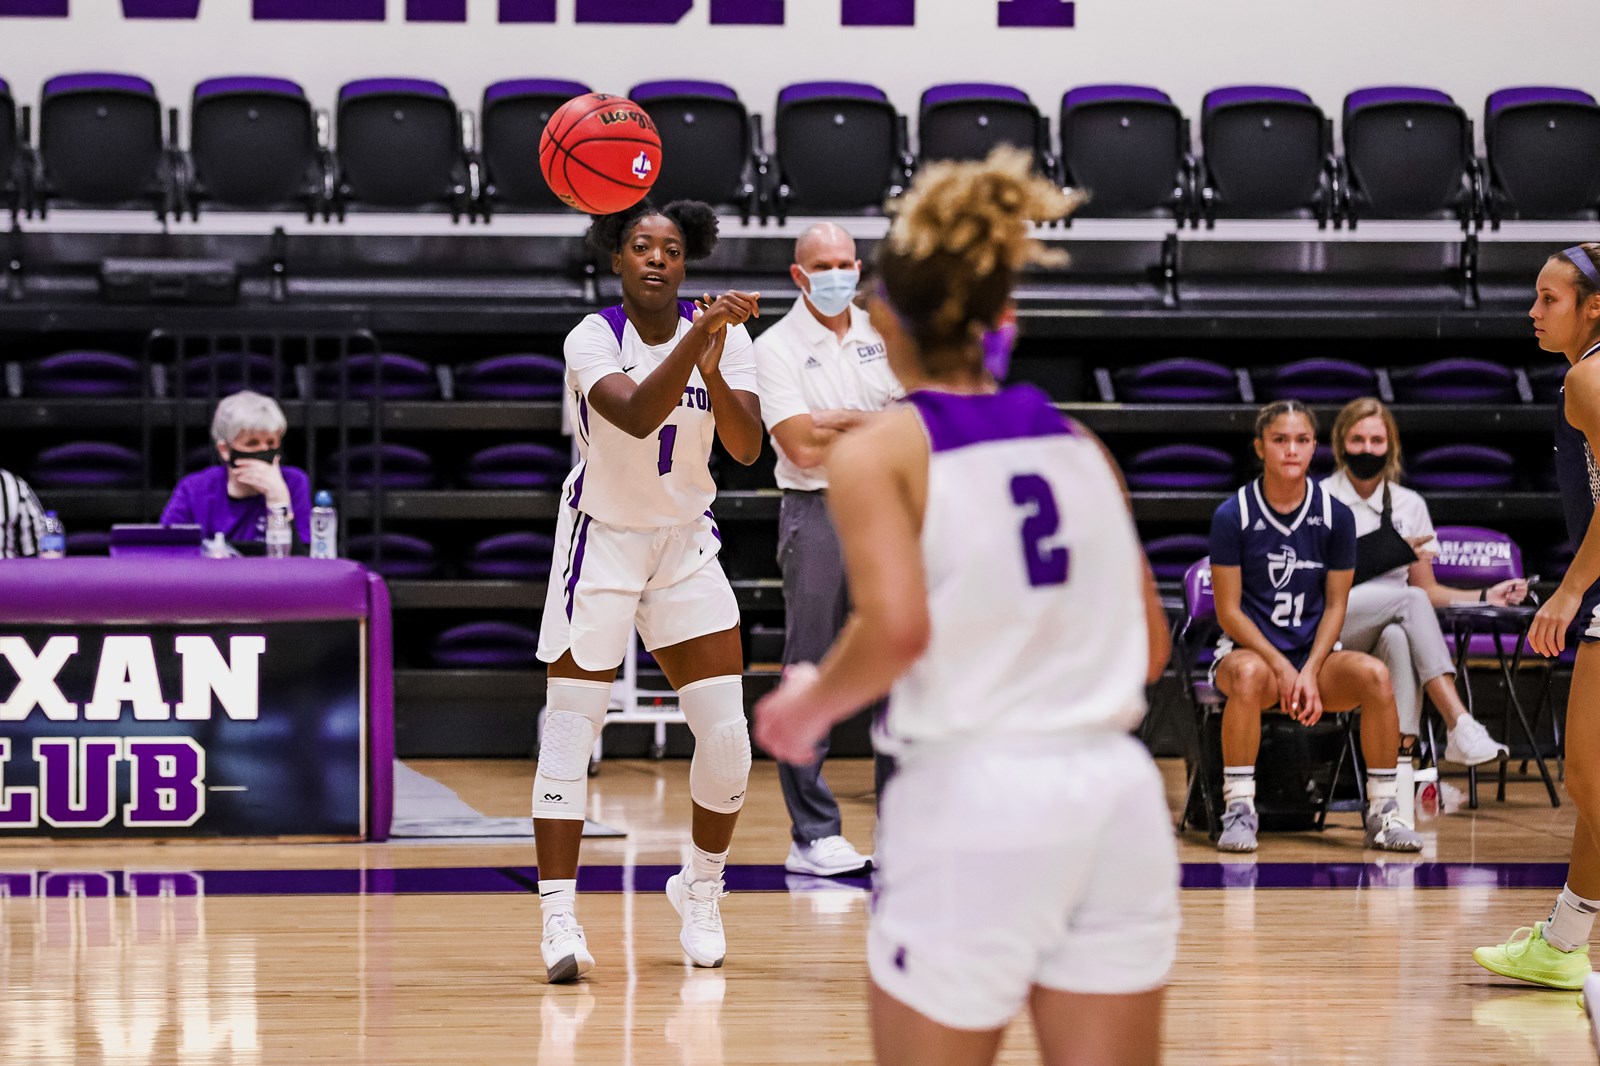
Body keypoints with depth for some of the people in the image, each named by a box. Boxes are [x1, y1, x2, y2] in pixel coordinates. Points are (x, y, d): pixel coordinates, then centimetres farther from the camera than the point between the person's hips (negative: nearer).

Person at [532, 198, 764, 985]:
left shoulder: (726, 334, -5)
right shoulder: (593, 339, -16)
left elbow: (747, 449, -15)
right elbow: (637, 415, -35)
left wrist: (714, 372, -32)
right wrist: (697, 335, -46)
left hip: (686, 544, 4)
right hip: (600, 542, -3)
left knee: (727, 733, -3)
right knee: (571, 734, -10)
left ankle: (701, 891, 19)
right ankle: (557, 915, -6)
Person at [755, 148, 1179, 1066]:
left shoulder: (878, 451, -2)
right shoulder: (1077, 443, 13)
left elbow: (897, 627, -17)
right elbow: (1151, 644, 15)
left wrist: (811, 706, 0)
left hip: (970, 799, -4)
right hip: (1118, 793, 4)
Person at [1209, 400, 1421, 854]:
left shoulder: (1335, 515, 2)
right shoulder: (1232, 515, -6)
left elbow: (1335, 606, 4)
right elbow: (1228, 611, -6)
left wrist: (1310, 672, -12)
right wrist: (1281, 668, -18)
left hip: (1316, 654, 3)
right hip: (1247, 649, -3)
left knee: (1374, 674, -28)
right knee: (1249, 675, -39)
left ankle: (1383, 811, -17)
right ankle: (1239, 808, -28)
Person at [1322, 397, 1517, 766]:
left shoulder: (1409, 505, 18)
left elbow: (1427, 589, 17)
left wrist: (1484, 597, 1)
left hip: (1388, 625, 2)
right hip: (1328, 626, -2)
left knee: (1398, 637, -37)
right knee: (1410, 601, -32)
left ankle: (1403, 749, -53)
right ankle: (1460, 726, -44)